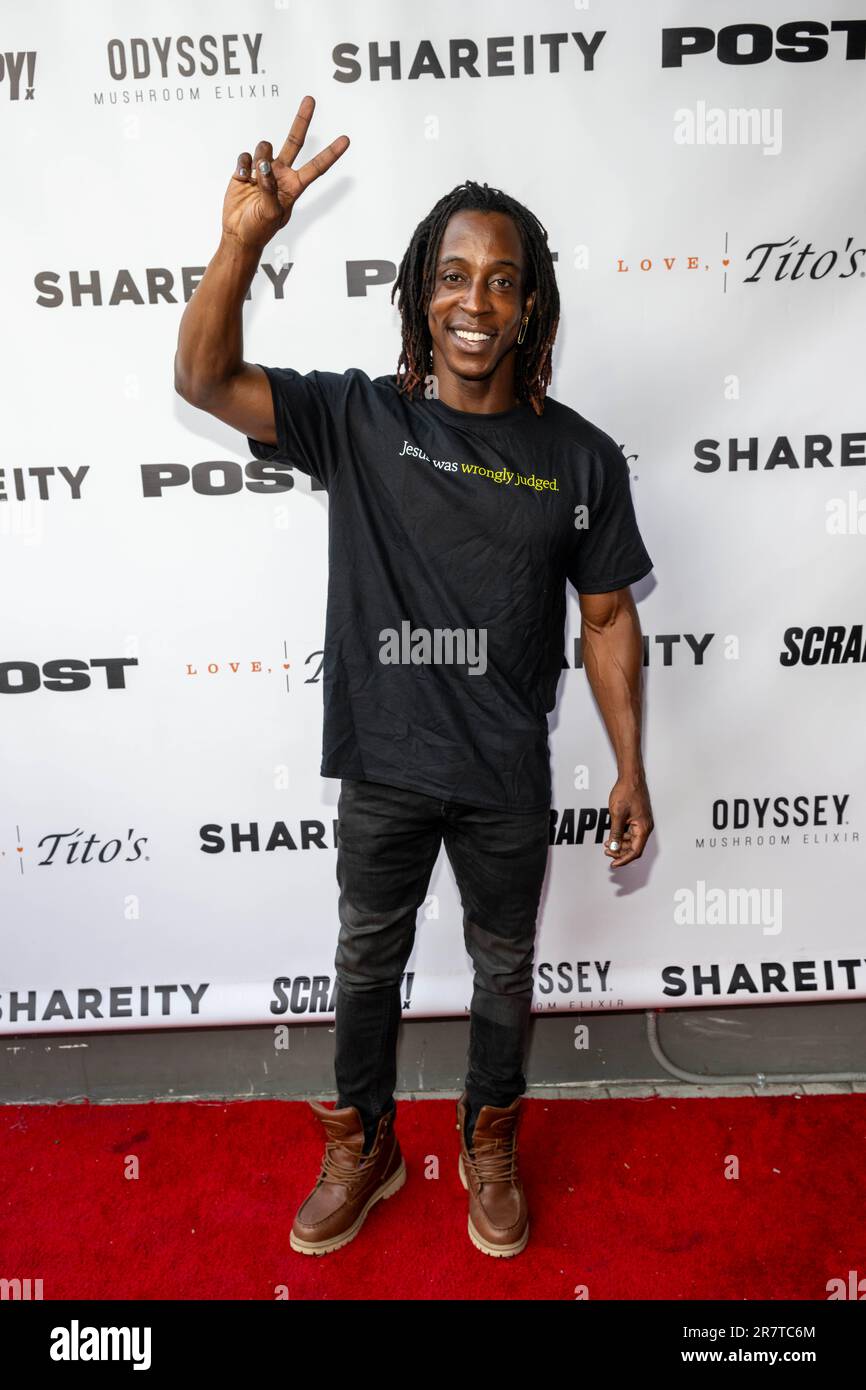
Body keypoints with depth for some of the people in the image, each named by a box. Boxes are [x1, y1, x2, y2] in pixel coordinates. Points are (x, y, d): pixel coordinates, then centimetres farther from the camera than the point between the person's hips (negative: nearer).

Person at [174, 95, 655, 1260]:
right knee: (367, 961, 19)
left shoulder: (581, 457, -6)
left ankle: (491, 1147, 49)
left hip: (509, 780, 1)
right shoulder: (358, 417, -7)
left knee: (504, 968, 20)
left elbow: (608, 616, 0)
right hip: (383, 768, 0)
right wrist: (246, 237, -31)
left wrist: (631, 768, 0)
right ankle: (361, 1150, 46)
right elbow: (204, 379, -16)